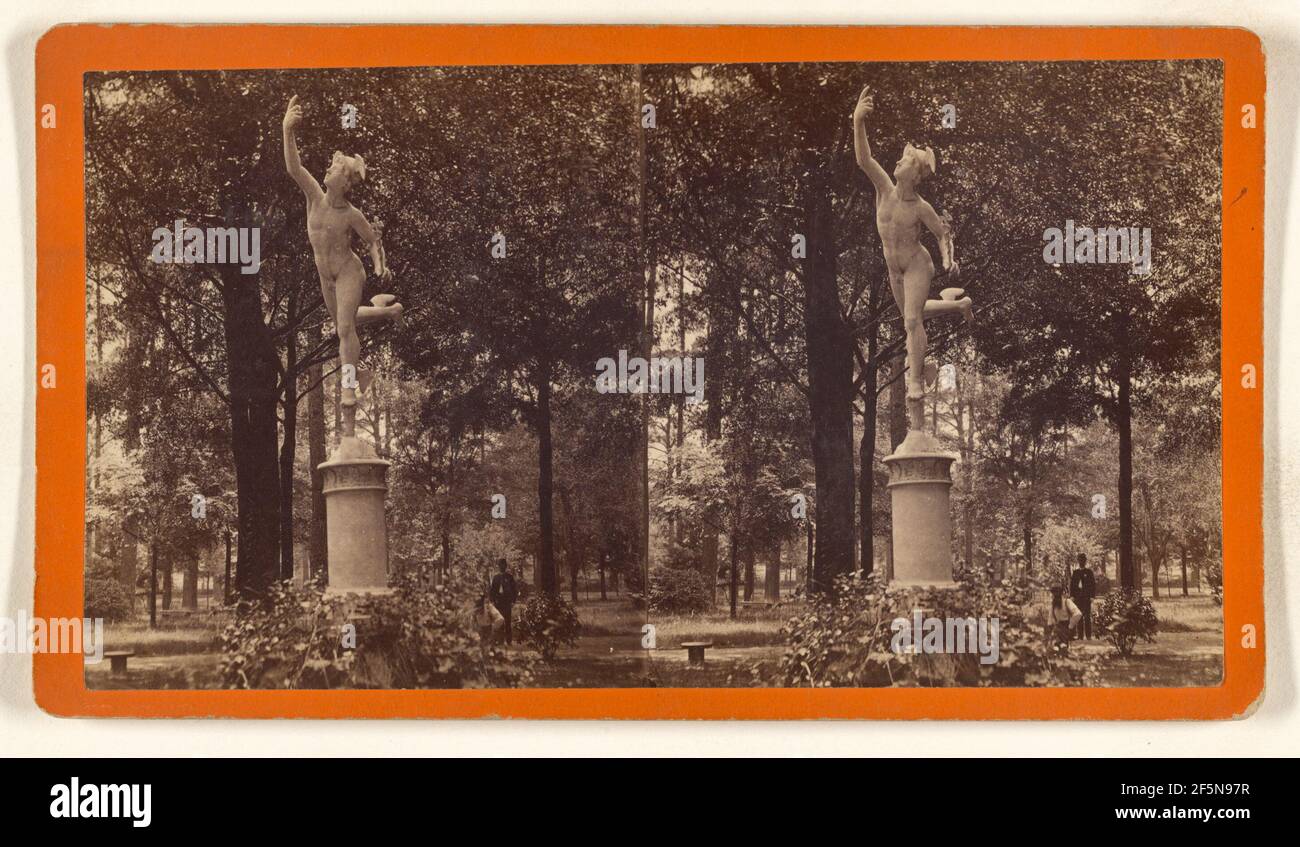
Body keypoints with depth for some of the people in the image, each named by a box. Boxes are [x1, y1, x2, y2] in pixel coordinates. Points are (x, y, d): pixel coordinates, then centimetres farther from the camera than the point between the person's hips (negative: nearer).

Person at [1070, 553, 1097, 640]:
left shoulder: (1089, 571, 4)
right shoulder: (1075, 572, 13)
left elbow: (1094, 584, 1)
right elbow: (1072, 584, 12)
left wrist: (1092, 596, -7)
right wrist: (1072, 595, 2)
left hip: (1087, 597, -3)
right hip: (1078, 597, 3)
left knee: (1088, 616, -4)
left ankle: (1089, 635, -2)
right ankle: (1080, 635, 9)